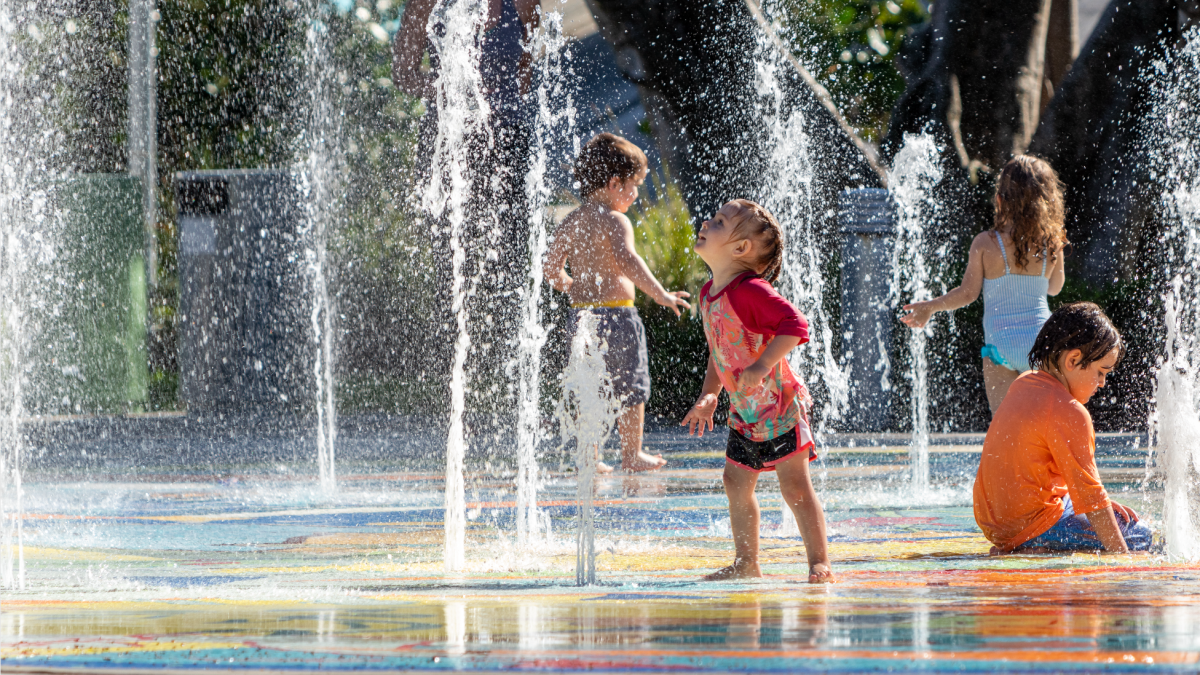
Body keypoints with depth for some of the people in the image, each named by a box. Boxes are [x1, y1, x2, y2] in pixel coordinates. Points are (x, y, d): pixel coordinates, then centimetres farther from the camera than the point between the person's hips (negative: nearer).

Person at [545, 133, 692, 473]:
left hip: (581, 315, 7)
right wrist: (659, 294, -32)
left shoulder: (570, 223, 9)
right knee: (630, 386, 6)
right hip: (616, 313, -7)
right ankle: (632, 453, 11)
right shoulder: (614, 221, -13)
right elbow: (626, 260, -30)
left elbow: (553, 270, 12)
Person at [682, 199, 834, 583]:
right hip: (745, 413, 9)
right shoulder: (710, 294, 7)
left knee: (794, 485, -9)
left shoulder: (750, 290, -22)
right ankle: (746, 565, 23)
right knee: (737, 483, 13)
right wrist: (709, 396, 14)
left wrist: (763, 366, -37)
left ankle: (820, 564, -4)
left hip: (779, 407, -9)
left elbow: (795, 324, -30)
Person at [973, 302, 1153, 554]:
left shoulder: (1022, 385, 10)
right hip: (1033, 527, -9)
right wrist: (1121, 554, -14)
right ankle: (1036, 550, -11)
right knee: (1139, 533, -3)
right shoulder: (1069, 413, -19)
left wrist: (1100, 502, 13)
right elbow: (1089, 494, -19)